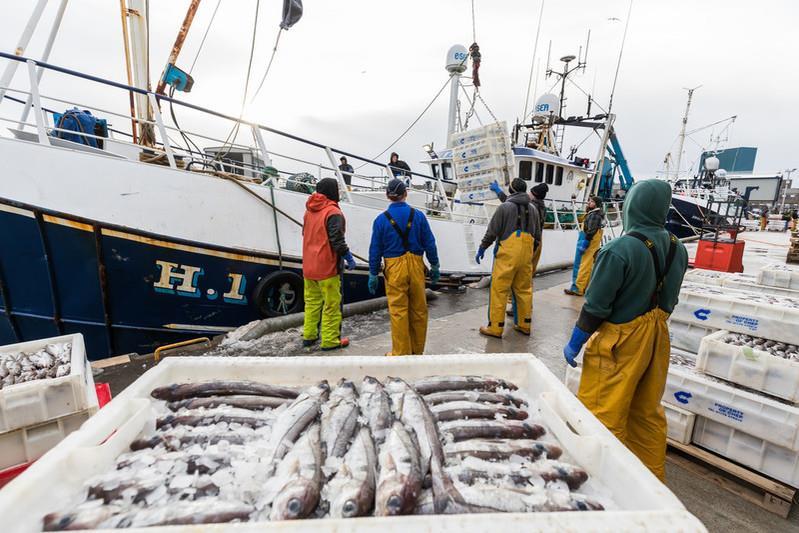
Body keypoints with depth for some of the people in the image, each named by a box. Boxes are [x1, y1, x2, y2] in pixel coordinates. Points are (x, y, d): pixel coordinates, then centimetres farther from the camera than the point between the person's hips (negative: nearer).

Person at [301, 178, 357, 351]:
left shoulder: (309, 211, 11)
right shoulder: (333, 213, -15)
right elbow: (337, 240, -20)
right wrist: (348, 257, -11)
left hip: (309, 266, 8)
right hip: (326, 267, -8)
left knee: (312, 302, 17)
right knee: (331, 305, 1)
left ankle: (309, 336, 25)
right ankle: (330, 341, 6)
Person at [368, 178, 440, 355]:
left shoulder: (381, 219, -2)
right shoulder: (418, 216, 1)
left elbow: (375, 250, -1)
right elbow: (430, 244, 3)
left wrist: (373, 275, 4)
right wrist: (434, 266, 12)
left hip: (394, 268, -2)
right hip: (416, 266, 2)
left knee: (398, 311, 6)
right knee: (419, 309, 13)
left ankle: (401, 352, 15)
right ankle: (417, 350, 27)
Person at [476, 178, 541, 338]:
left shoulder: (504, 207, -5)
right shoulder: (533, 210, 12)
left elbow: (492, 231, -6)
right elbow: (537, 235, 16)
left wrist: (482, 248, 4)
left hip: (507, 255, -6)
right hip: (526, 256, 6)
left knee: (499, 290, -1)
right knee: (524, 289, 14)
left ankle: (495, 328, 3)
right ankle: (524, 325, 24)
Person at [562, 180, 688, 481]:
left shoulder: (619, 250, -22)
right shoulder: (677, 248, 1)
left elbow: (595, 307, -19)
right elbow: (668, 300, 11)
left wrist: (574, 344, -8)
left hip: (621, 343, -8)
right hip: (657, 339, 8)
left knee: (604, 416, 5)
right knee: (648, 413, 22)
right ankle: (653, 478, 38)